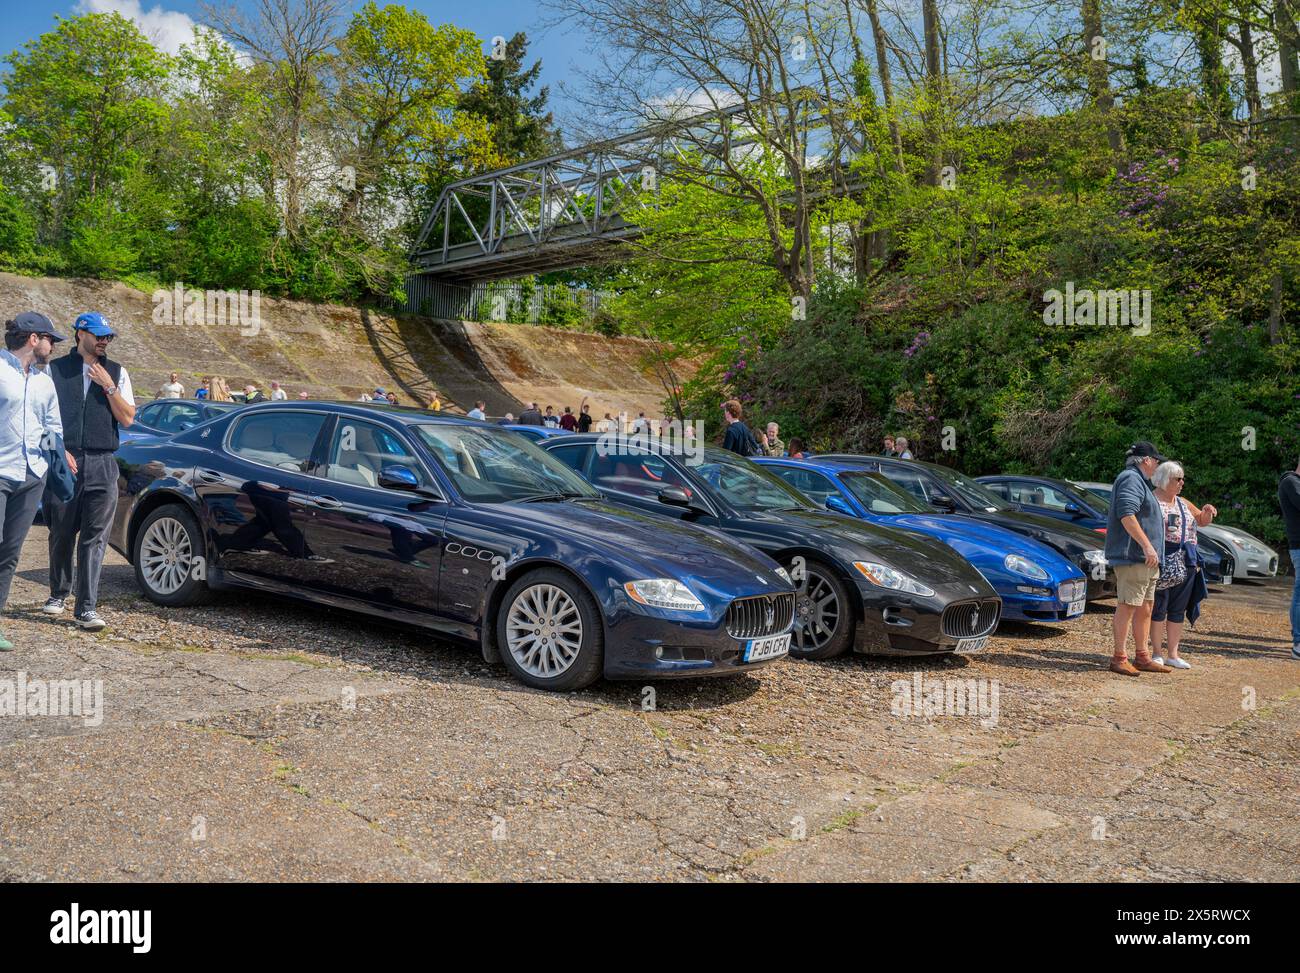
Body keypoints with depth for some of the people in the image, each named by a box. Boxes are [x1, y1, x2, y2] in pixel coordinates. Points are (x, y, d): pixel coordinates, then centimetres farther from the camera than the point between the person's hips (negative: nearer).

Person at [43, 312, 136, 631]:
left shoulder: (117, 372, 10)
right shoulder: (55, 369, 7)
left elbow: (127, 419, 3)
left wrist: (108, 386, -7)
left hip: (102, 464, 0)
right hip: (63, 462, 0)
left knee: (94, 538, -6)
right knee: (61, 534, 10)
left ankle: (87, 607, -6)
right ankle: (58, 593, 31)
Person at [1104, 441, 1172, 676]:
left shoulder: (1141, 482, 24)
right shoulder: (1130, 478, -10)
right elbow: (1127, 515, -23)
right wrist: (1147, 546, -26)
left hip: (1146, 559, 11)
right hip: (1132, 555, -11)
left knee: (1145, 608, 13)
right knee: (1127, 606, -9)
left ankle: (1142, 657, 20)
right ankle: (1119, 658, -7)